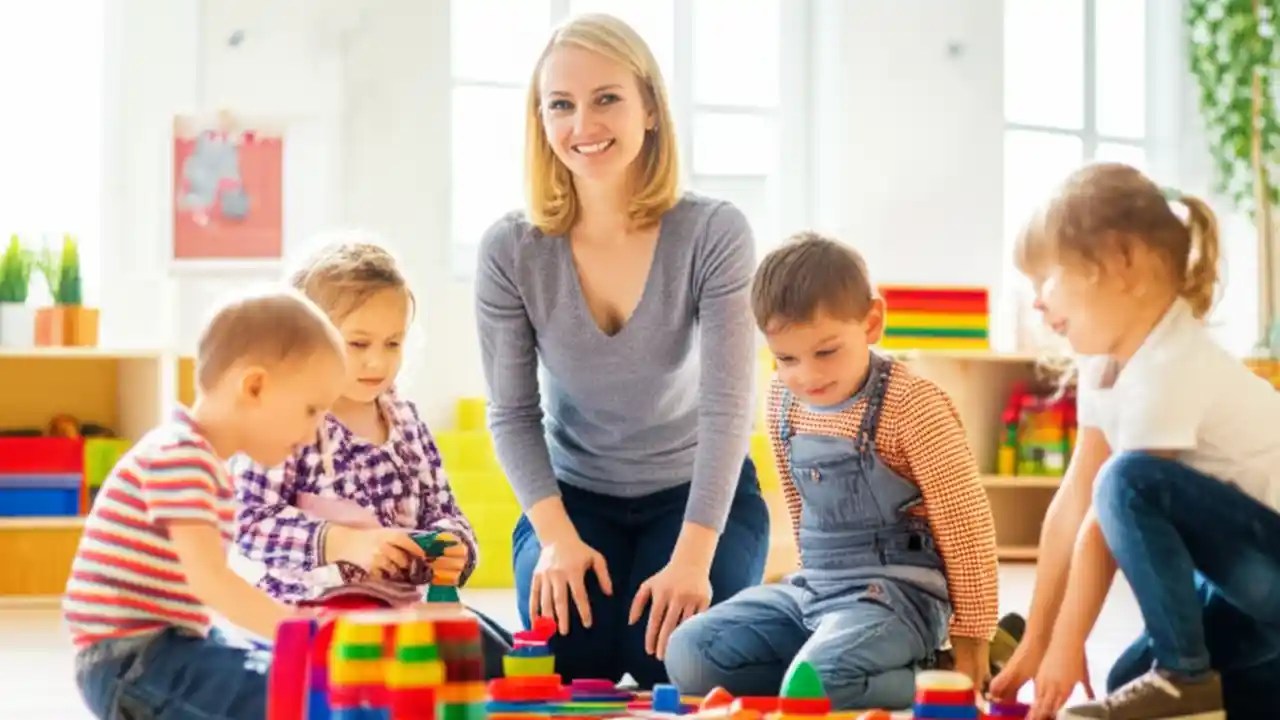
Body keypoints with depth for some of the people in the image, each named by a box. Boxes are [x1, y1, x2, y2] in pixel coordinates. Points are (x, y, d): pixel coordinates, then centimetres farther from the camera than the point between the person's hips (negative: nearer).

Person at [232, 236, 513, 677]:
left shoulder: (406, 420, 13)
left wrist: (452, 548, -8)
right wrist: (345, 542, -28)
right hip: (315, 605, -8)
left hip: (404, 601, 8)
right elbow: (252, 523, -17)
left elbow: (442, 510, 17)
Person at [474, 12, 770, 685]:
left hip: (697, 491, -1)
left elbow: (726, 407, -22)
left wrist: (692, 557, -31)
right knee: (569, 660, -23)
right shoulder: (510, 250, -14)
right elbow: (513, 414, -9)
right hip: (573, 493, 1)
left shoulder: (714, 234, -19)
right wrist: (557, 537, -23)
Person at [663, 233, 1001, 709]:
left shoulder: (910, 405, -17)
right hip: (813, 585, 8)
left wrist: (970, 638, -10)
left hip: (897, 589, -8)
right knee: (688, 655, -6)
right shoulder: (783, 401, 4)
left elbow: (965, 523, -13)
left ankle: (928, 674, -3)